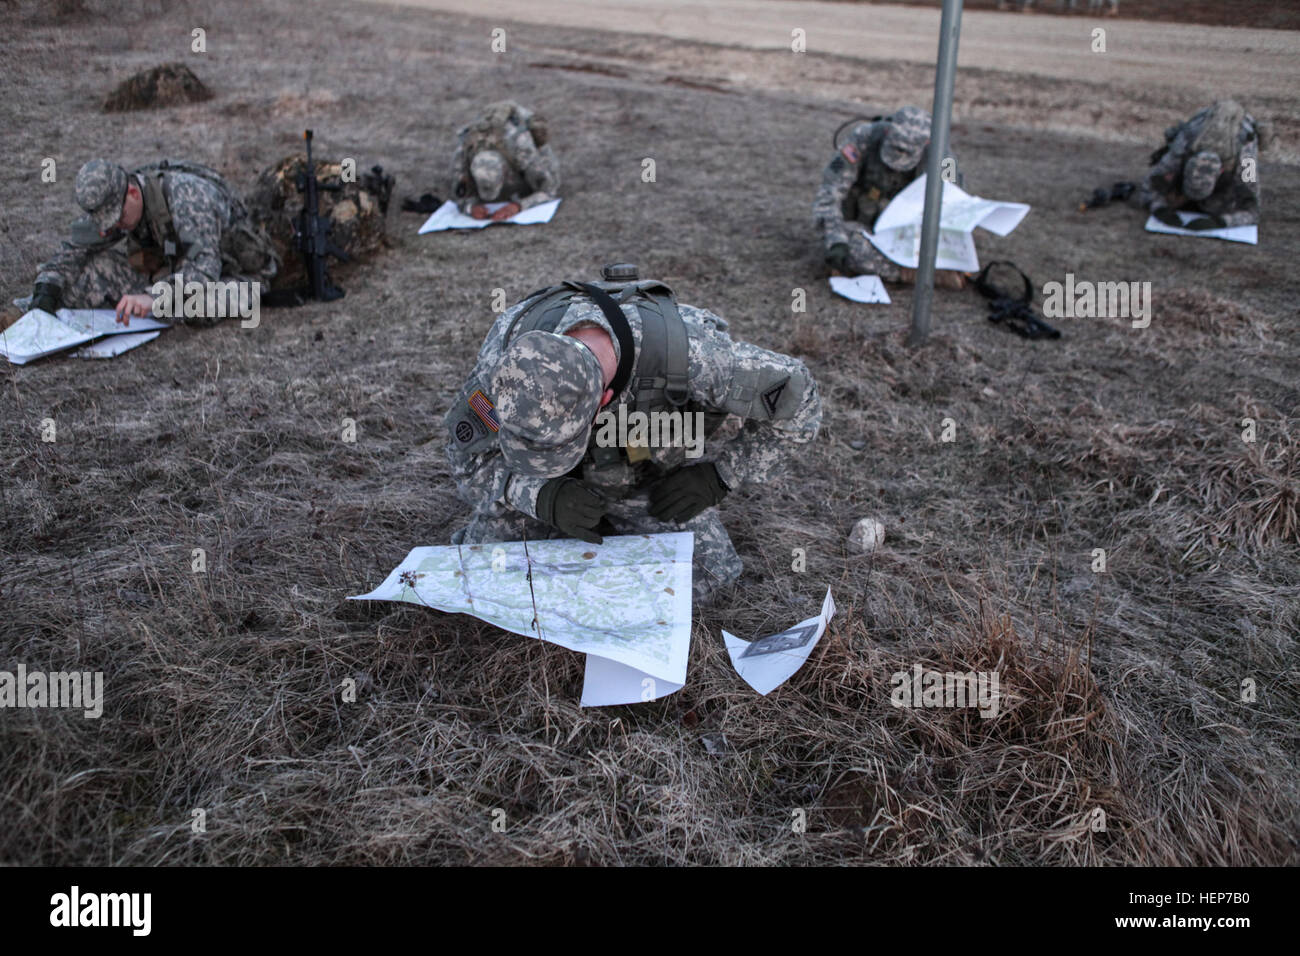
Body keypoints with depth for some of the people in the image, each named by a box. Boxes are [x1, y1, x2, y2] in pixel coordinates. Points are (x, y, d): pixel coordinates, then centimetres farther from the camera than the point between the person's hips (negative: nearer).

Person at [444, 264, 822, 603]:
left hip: (649, 477, 0)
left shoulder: (690, 352, -42)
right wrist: (546, 498, -39)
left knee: (702, 576, -11)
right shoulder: (509, 345, -36)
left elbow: (796, 398, -24)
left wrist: (717, 477, -25)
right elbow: (469, 458, -21)